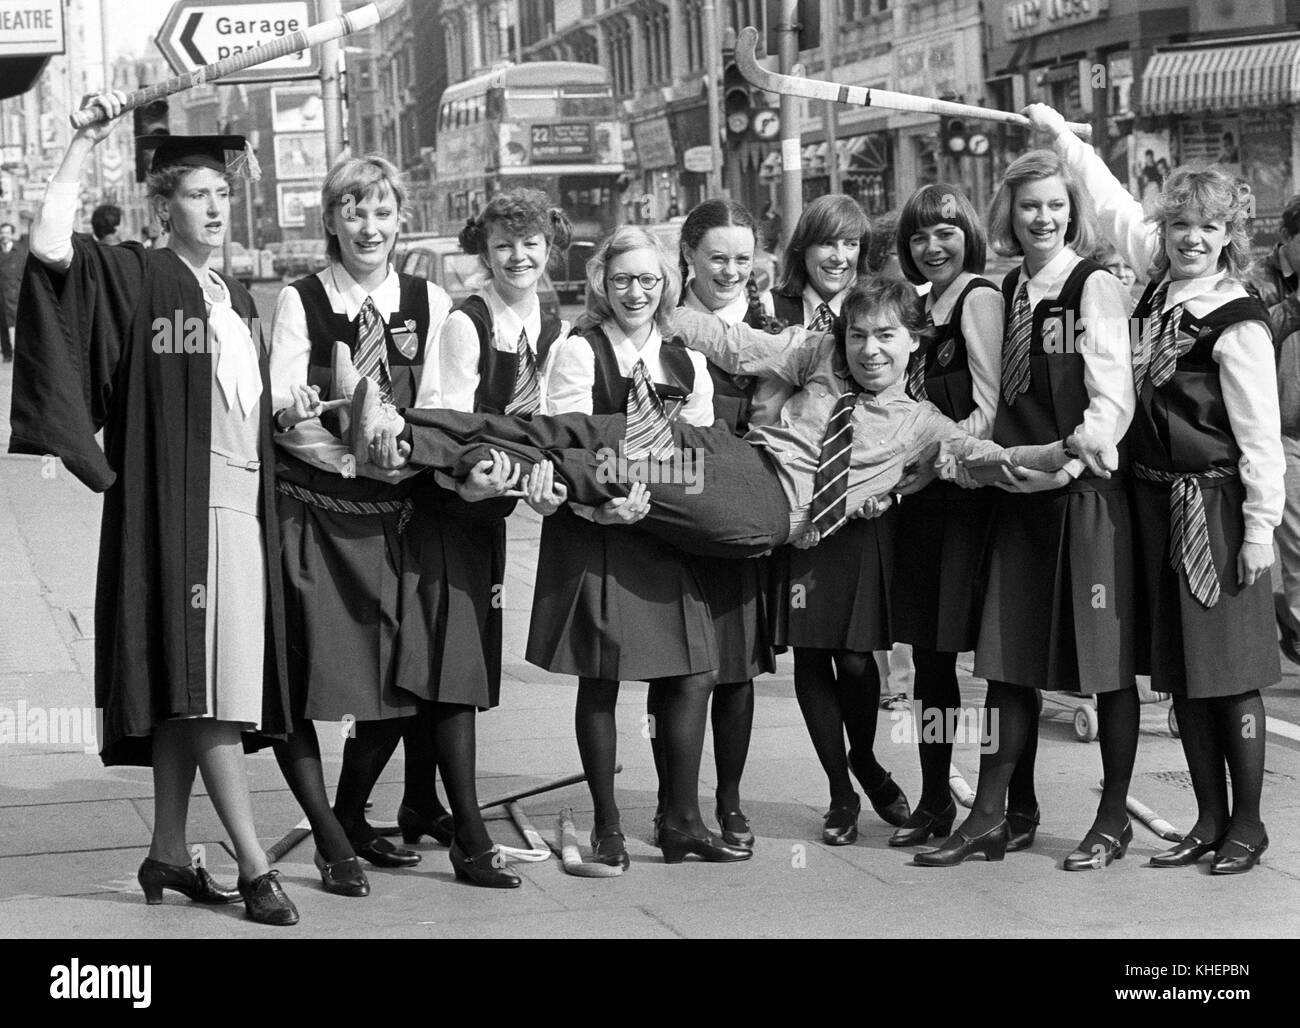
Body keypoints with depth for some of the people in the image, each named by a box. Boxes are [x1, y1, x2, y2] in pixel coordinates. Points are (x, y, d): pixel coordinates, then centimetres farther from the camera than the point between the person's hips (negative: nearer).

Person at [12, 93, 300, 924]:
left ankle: (169, 854, 17)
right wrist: (86, 144, -17)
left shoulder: (238, 300, 18)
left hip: (242, 505, 7)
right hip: (177, 506, -7)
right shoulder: (135, 278, -2)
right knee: (201, 685, -9)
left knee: (194, 693, 10)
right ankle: (254, 867, -10)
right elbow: (50, 246, -18)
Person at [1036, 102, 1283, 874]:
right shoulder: (1162, 289, 5)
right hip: (1159, 498, 7)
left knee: (1229, 672, -1)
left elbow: (1261, 434, -14)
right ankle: (1208, 820, 18)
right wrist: (1062, 134, 23)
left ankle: (1247, 825, 8)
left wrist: (1261, 525, -15)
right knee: (1180, 672, 10)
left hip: (1218, 506, -7)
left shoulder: (1238, 323, -14)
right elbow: (1117, 210, 19)